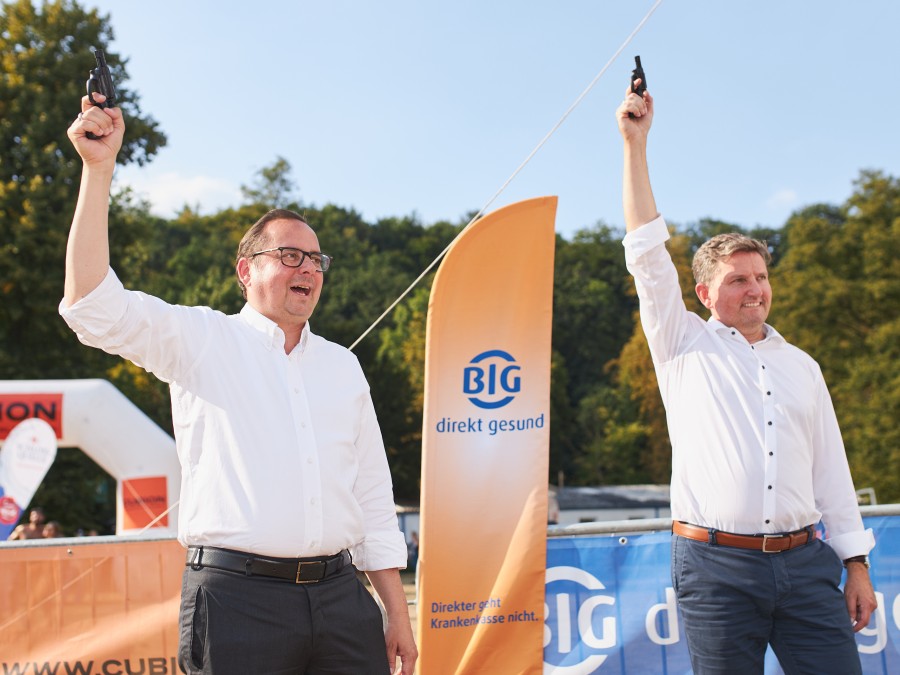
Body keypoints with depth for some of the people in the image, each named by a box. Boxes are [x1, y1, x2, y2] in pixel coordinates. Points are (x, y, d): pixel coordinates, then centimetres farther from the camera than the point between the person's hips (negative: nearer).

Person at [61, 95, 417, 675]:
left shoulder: (341, 364, 18)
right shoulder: (200, 339, 6)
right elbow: (95, 308, -10)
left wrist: (398, 616, 12)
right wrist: (100, 168, -13)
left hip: (339, 597, 4)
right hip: (237, 600, -4)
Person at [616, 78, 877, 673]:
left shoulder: (801, 365, 17)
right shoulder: (686, 345, 8)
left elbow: (832, 470, 17)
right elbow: (648, 251, 1)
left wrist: (857, 564, 11)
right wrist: (636, 143, -1)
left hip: (806, 563, 3)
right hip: (717, 566, -3)